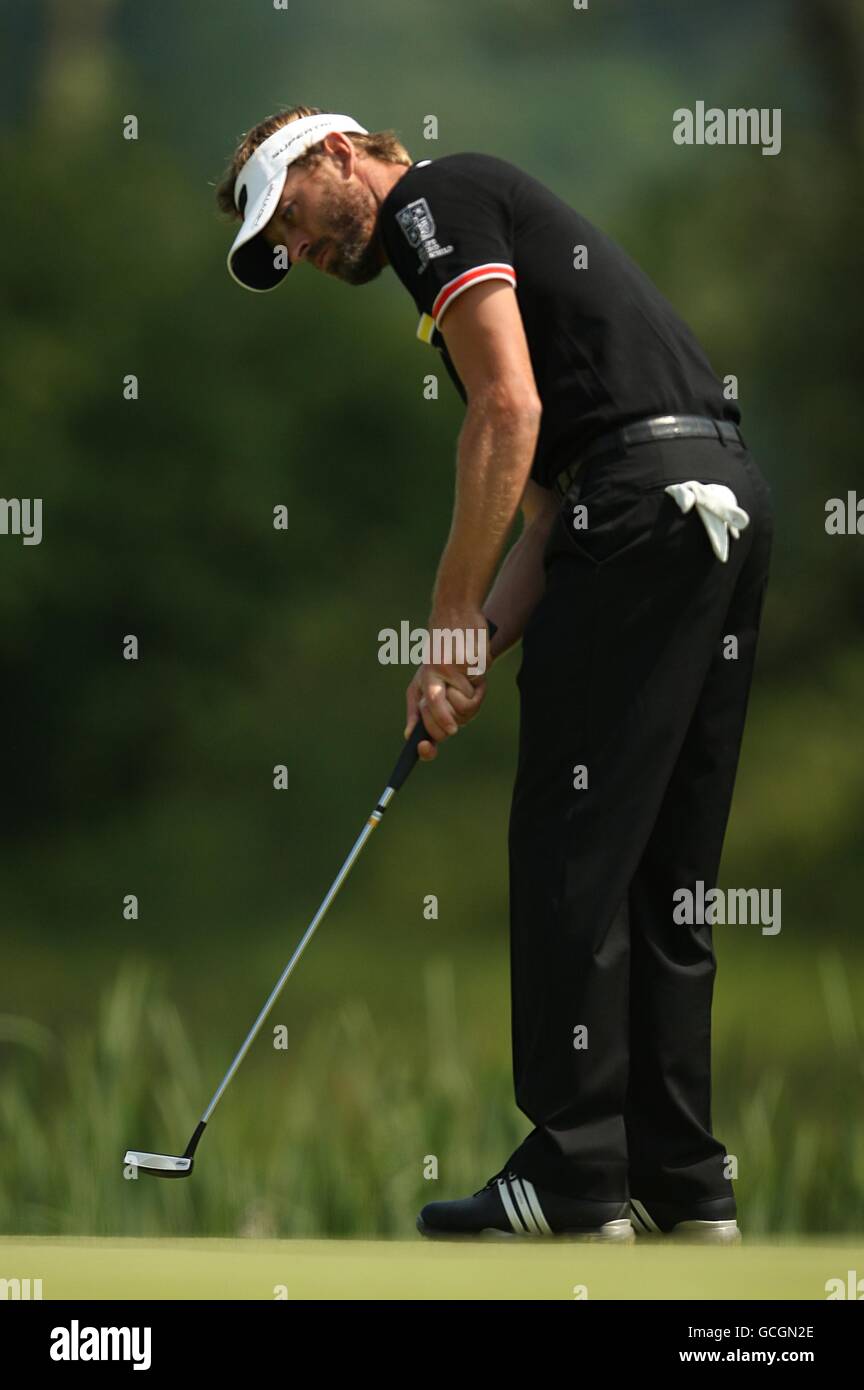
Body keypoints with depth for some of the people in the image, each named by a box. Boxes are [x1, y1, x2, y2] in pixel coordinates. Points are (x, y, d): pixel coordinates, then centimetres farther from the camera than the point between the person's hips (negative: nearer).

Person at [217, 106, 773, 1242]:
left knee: (574, 859, -5)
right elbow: (546, 512, 25)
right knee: (667, 869, 11)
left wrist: (452, 618, -6)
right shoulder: (505, 225, 30)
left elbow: (509, 413, -11)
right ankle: (680, 1178, 12)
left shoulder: (436, 197, 2)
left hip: (644, 502, -10)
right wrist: (471, 653, 13)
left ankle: (575, 1181, -4)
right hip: (731, 502, 10)